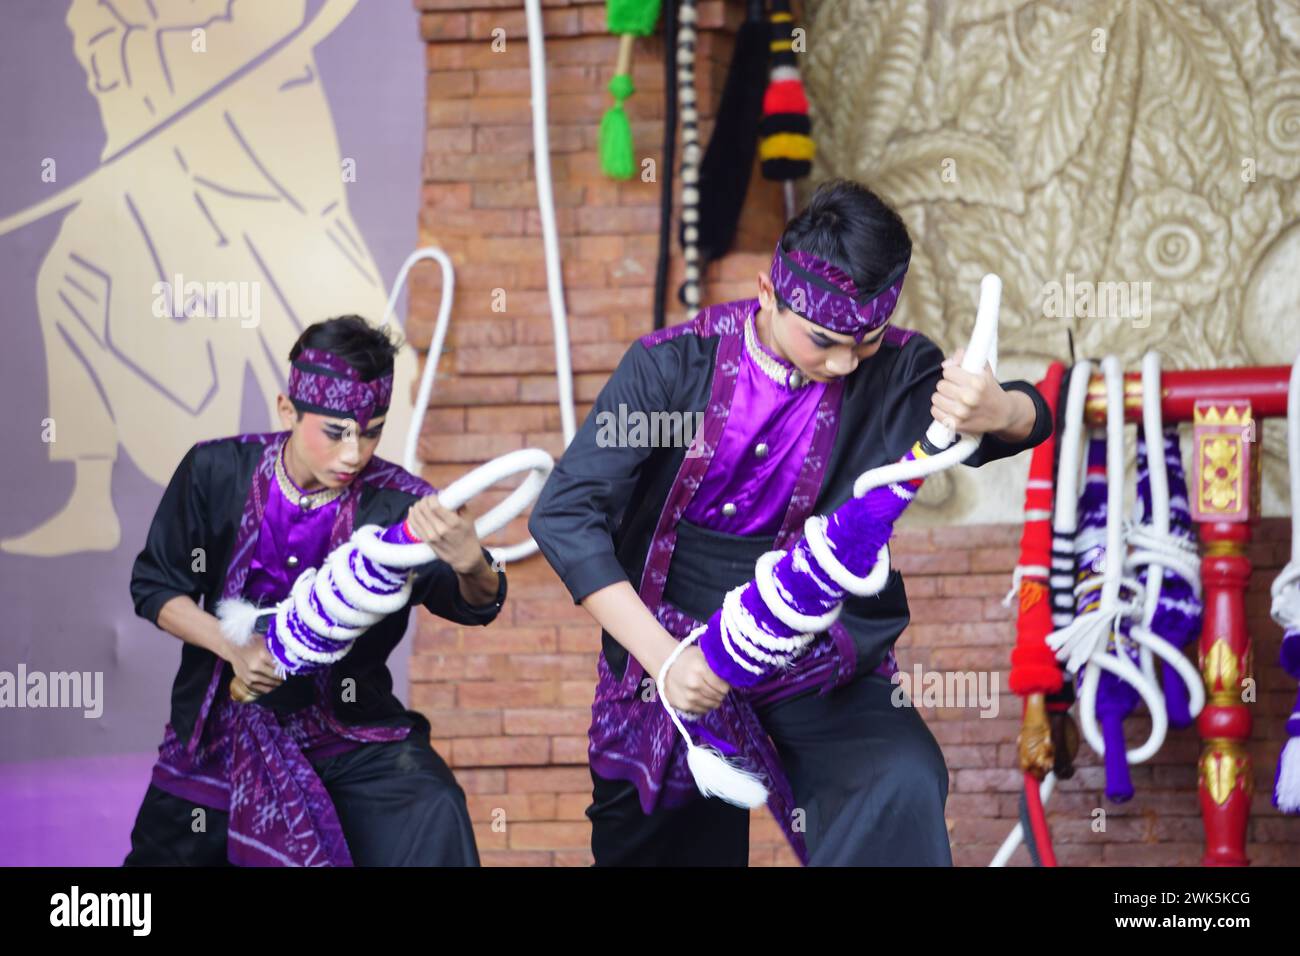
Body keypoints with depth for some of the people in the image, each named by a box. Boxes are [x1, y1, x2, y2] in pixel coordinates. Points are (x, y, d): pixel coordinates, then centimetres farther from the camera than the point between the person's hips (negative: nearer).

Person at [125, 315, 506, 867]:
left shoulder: (396, 505, -16)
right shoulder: (217, 473, -12)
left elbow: (473, 604, -31)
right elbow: (153, 586, -1)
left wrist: (470, 566, -55)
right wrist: (235, 649, -18)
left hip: (349, 732, -2)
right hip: (221, 729, 2)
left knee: (431, 821, -26)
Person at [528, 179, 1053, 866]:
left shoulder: (895, 373, -7)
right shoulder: (675, 365, -12)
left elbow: (1029, 419, -15)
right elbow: (564, 512, -16)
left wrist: (999, 410, -41)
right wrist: (661, 656, -26)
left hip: (821, 669, 0)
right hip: (675, 669, 0)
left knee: (902, 790, -31)